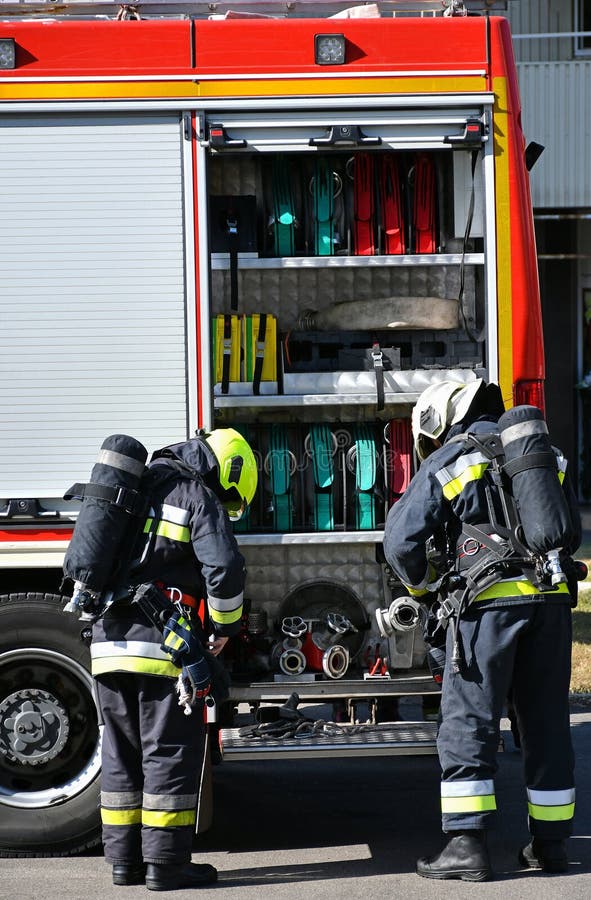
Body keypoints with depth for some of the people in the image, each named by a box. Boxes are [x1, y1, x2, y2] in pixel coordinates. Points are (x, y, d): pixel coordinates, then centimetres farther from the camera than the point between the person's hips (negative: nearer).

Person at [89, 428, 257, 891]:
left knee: (122, 753, 13)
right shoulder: (198, 497, -3)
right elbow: (224, 566, -17)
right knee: (171, 752, 0)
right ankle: (166, 863, 0)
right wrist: (225, 629, -3)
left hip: (109, 642, 7)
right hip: (163, 644, -7)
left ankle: (125, 859, 17)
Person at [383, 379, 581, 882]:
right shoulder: (547, 455, 18)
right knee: (546, 724, 12)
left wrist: (422, 587, 18)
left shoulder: (447, 463, 3)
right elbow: (572, 533, 25)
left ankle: (467, 845, -5)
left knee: (467, 725, 0)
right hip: (551, 598, 5)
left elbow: (401, 541, 1)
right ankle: (550, 845, 17)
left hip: (488, 600, -5)